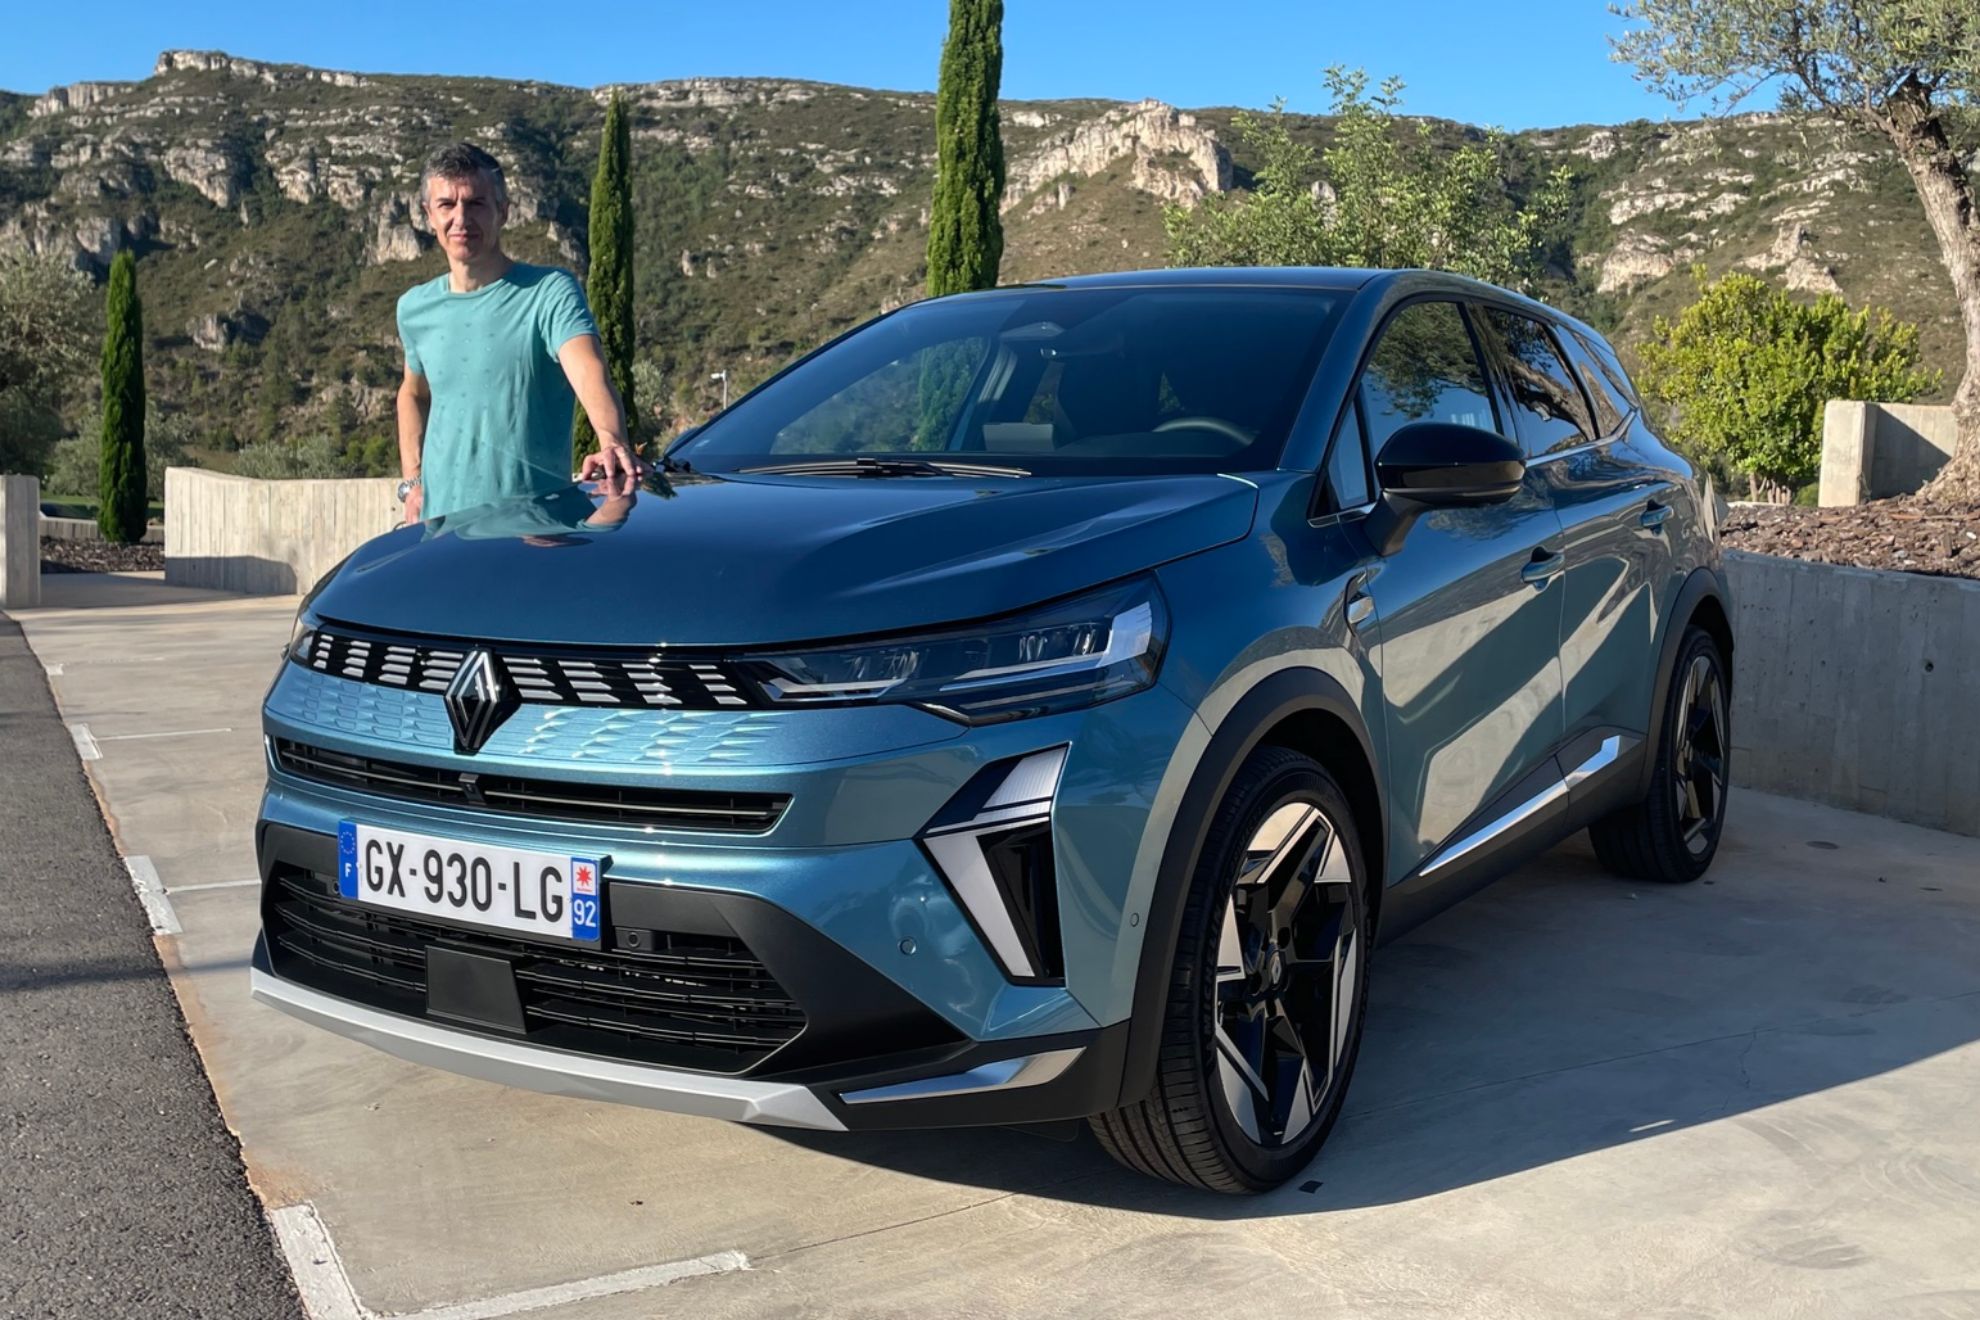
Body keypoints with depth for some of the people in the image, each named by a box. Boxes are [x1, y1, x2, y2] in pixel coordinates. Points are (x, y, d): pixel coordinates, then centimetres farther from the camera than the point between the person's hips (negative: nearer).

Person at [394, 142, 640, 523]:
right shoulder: (416, 308, 10)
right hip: (440, 522, 5)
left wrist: (612, 442, -47)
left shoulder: (550, 292, -8)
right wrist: (412, 481, 13)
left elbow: (589, 371, -26)